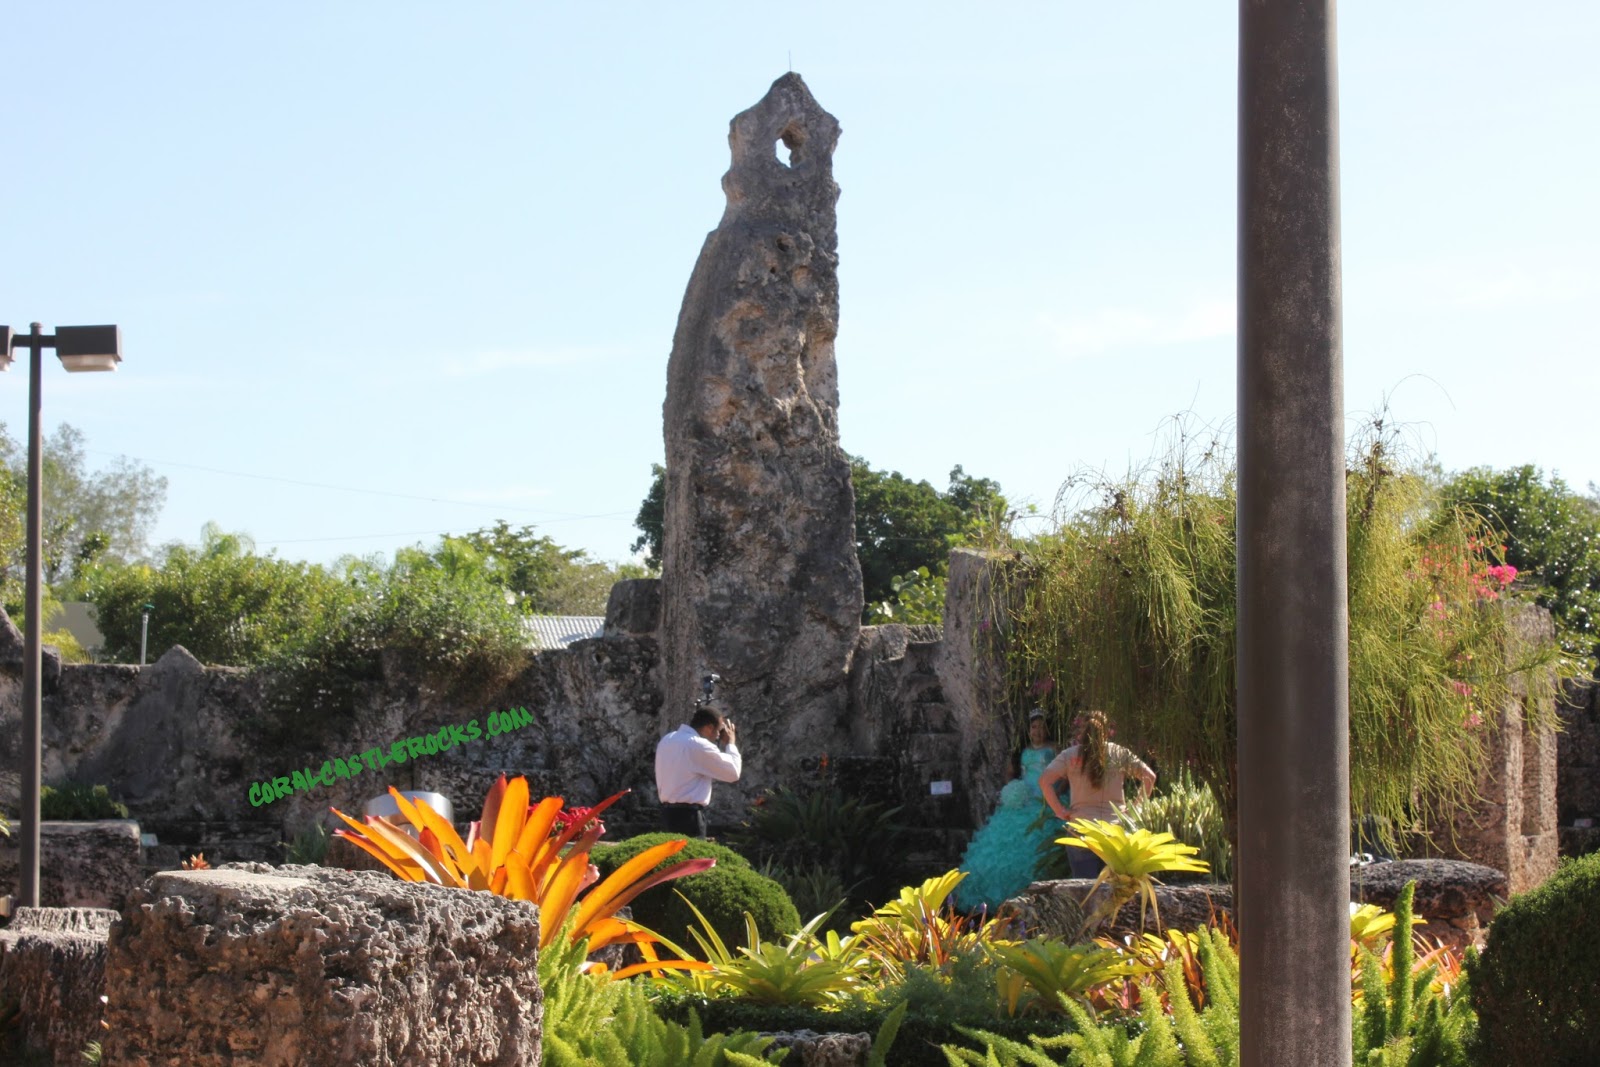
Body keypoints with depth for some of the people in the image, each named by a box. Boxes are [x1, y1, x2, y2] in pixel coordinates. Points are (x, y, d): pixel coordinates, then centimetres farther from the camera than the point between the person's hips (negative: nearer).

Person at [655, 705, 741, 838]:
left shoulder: (667, 740, 12)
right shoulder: (699, 745, -14)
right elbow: (733, 772, -8)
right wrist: (730, 743, 6)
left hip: (668, 812, 9)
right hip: (688, 815, -9)